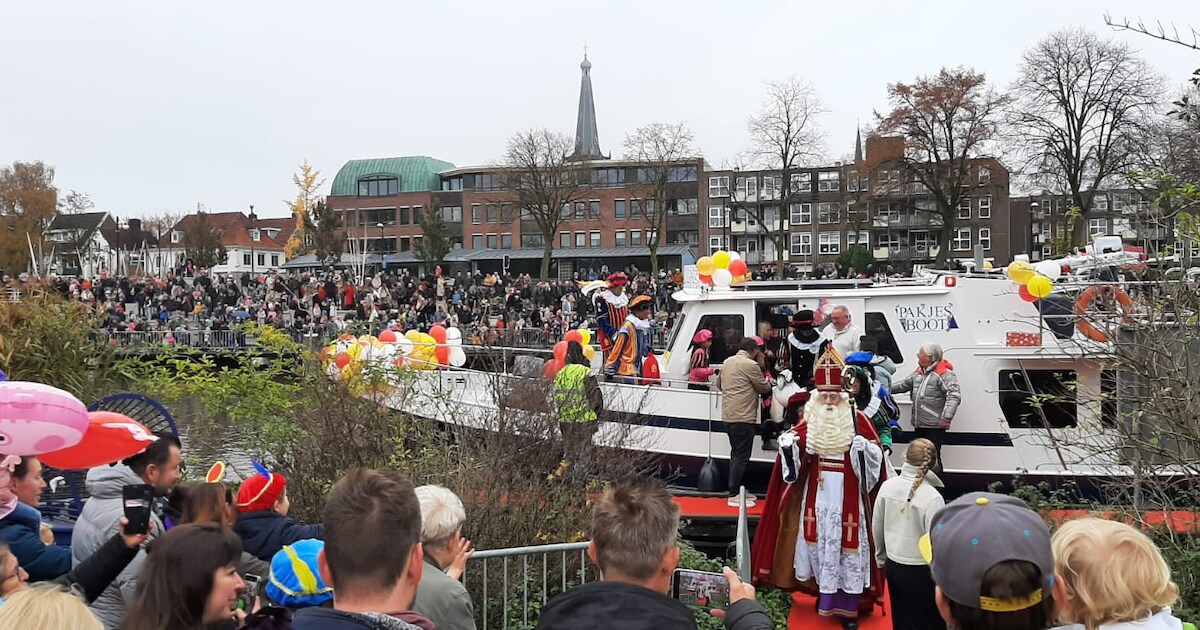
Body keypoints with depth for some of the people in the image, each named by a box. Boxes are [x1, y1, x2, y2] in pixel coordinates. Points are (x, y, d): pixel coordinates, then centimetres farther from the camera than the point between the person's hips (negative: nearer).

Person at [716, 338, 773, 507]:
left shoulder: (728, 362, 13)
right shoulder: (751, 365, -13)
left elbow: (719, 384, 24)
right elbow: (765, 388, -5)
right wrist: (767, 380, 15)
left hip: (728, 415, 9)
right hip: (743, 417, -9)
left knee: (736, 454, 17)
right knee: (741, 457, -5)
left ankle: (736, 490, 23)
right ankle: (734, 495, -4)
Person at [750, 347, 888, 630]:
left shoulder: (857, 419, -7)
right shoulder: (808, 421, 3)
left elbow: (876, 453, -4)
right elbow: (794, 455, 12)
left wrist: (864, 448, -24)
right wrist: (787, 444, -8)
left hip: (847, 494, -3)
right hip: (816, 492, 4)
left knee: (847, 545, -1)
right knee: (819, 541, 11)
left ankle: (848, 606, 6)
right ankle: (824, 594, 28)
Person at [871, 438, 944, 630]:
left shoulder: (887, 486, -6)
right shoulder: (932, 497, -21)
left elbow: (877, 527, 4)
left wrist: (881, 558, 20)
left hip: (892, 566, 5)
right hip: (919, 571, -5)